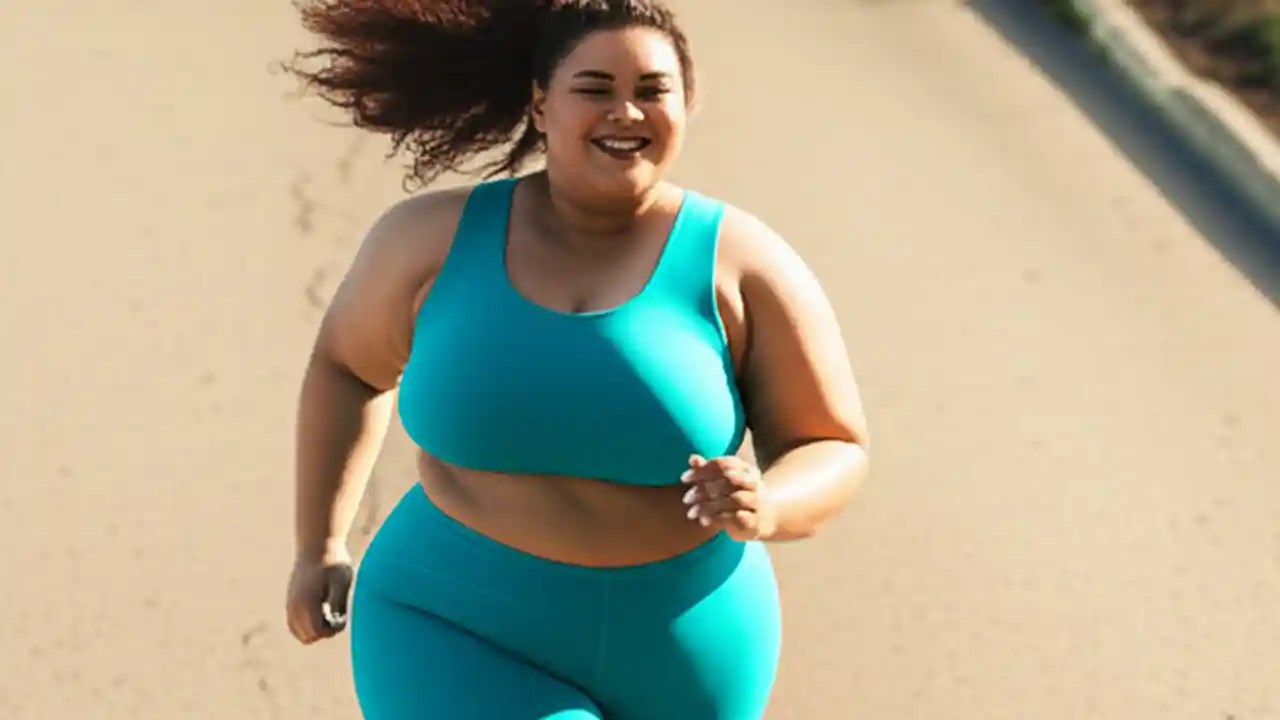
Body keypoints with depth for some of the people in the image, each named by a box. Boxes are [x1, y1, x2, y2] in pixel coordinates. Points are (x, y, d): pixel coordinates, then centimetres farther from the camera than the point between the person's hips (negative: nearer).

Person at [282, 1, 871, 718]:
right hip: (467, 643, -1)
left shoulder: (745, 265, -11)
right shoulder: (438, 236, -8)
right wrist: (321, 545, 8)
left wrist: (762, 508, -27)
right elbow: (351, 357, 11)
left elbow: (834, 458, -5)